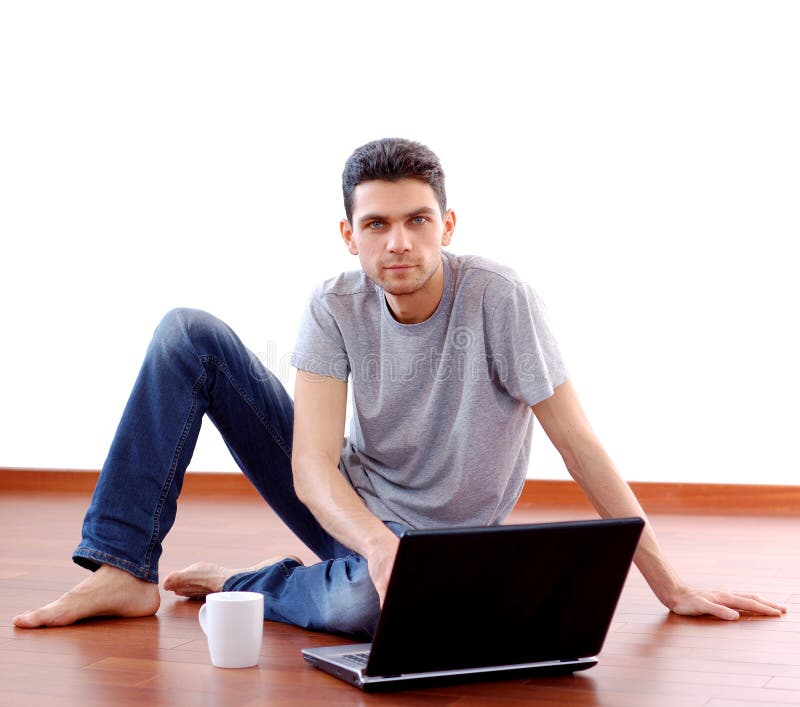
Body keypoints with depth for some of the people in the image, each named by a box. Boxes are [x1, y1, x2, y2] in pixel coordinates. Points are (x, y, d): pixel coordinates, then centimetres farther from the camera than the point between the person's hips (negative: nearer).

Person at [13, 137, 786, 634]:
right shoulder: (335, 308, -12)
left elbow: (579, 444, -18)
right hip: (346, 506, 4)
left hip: (431, 535, -3)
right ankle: (123, 573, -10)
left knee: (366, 602, -43)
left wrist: (669, 587, -16)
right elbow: (312, 465, -21)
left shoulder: (498, 298, -22)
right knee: (187, 334, -9)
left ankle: (236, 586, -8)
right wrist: (378, 542, -43)